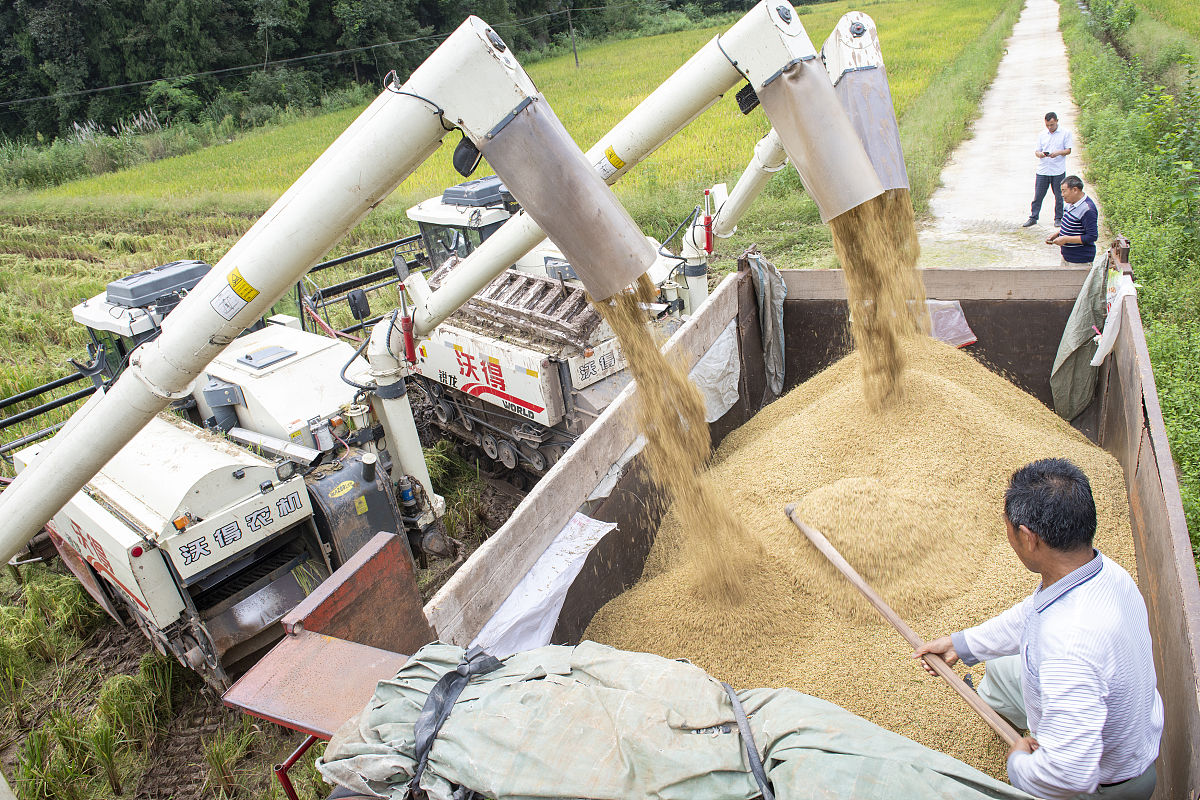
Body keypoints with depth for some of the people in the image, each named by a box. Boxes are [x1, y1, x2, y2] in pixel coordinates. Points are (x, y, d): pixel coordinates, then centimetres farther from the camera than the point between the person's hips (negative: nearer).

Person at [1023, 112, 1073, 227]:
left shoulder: (1065, 133, 1)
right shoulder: (1042, 135, 9)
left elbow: (1068, 150, -1)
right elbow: (1037, 150, 7)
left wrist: (1058, 153, -22)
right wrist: (1040, 154, -17)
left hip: (1058, 171, -2)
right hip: (1042, 170, 2)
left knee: (1059, 196, 5)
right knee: (1038, 195, 1)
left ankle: (1058, 218, 16)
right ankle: (1033, 218, 9)